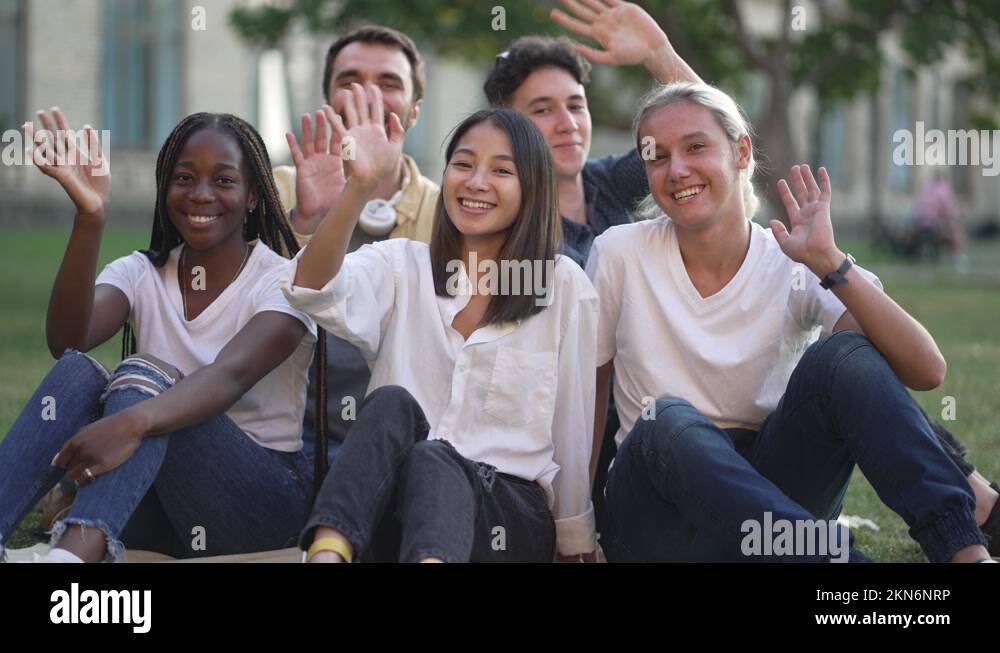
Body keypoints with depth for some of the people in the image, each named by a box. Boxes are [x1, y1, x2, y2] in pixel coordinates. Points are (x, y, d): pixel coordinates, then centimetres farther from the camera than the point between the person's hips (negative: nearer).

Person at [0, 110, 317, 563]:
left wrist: (134, 422, -47)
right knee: (77, 371, -22)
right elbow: (67, 342, -13)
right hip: (155, 506, 4)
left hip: (260, 500, -4)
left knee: (144, 374, -29)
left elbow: (231, 374, -27)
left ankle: (73, 552, -56)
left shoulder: (283, 283, -5)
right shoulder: (141, 275, 8)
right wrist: (90, 218, -27)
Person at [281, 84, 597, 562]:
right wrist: (360, 187, -28)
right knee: (393, 403, -29)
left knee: (432, 460, -35)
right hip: (394, 508, 1)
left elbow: (573, 425, 10)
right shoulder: (400, 266, 9)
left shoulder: (564, 286, 7)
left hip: (512, 517, -1)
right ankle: (326, 556, -50)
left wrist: (577, 545, 11)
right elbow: (311, 291, -13)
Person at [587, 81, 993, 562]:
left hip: (772, 493, 1)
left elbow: (927, 372, -18)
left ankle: (966, 550, -34)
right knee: (668, 421, -34)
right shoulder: (621, 255, -3)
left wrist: (828, 262, -25)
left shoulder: (794, 269, -4)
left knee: (841, 357, -24)